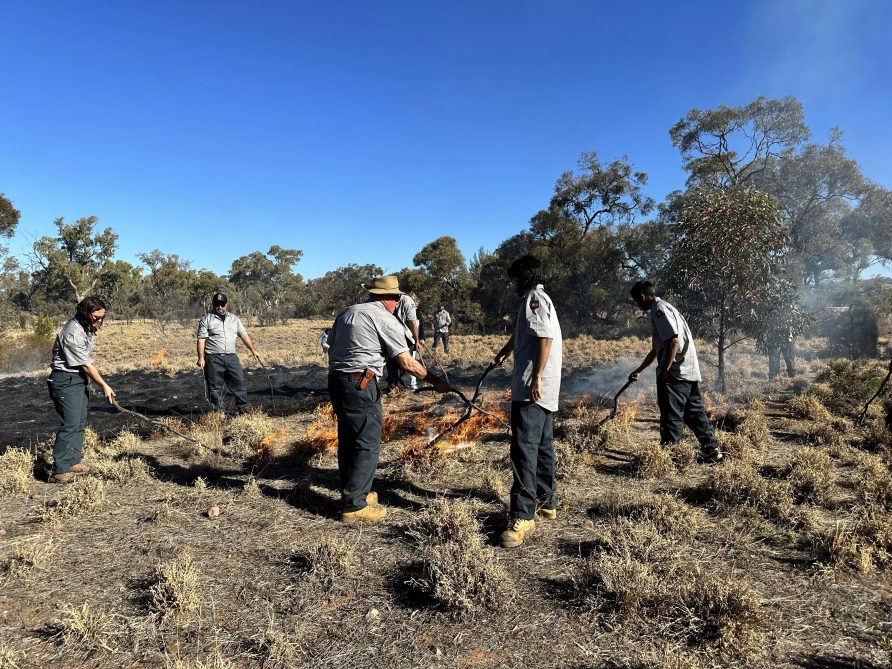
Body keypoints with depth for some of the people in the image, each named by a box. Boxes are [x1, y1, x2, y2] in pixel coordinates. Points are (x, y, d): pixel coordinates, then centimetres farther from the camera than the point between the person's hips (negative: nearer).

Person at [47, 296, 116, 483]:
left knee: (80, 423, 13)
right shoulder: (73, 333, -23)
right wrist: (104, 386, -14)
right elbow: (85, 365, -19)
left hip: (80, 379, 10)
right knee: (70, 424, -12)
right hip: (66, 381, -10)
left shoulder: (88, 328, 6)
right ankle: (59, 471, -7)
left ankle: (73, 462, 23)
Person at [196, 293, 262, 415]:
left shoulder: (234, 319, 15)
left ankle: (243, 408, 3)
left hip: (231, 357, 3)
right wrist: (201, 358, -13)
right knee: (215, 387, 1)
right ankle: (218, 411, 10)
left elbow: (244, 335, 17)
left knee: (239, 381, -2)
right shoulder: (206, 319, 2)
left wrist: (253, 350, 10)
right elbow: (201, 339, -4)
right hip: (213, 359, -3)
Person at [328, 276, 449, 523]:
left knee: (348, 440, 16)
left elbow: (331, 347, 17)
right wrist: (436, 381, 0)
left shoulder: (347, 312, 15)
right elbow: (407, 363, -9)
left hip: (336, 380, 9)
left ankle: (353, 493, 28)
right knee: (368, 444, -1)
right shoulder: (386, 319, -7)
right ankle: (355, 506, 2)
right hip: (361, 385, -8)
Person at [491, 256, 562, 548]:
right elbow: (520, 334, 38)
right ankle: (545, 502, 26)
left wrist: (536, 377, -25)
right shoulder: (539, 299, 24)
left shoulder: (534, 298, -8)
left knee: (524, 447, -14)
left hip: (533, 387, -11)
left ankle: (523, 515, -15)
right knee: (542, 445, 16)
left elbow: (546, 338, -21)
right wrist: (502, 354, 51)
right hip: (545, 390, 11)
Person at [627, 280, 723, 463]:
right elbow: (656, 350, 29)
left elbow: (674, 340, -21)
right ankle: (712, 450, 21)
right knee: (694, 413, 15)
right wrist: (638, 371, 32)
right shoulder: (658, 310, 23)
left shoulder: (659, 309, -9)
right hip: (689, 372, 10)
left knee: (671, 416, -6)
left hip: (675, 372, -10)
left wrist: (664, 371, -18)